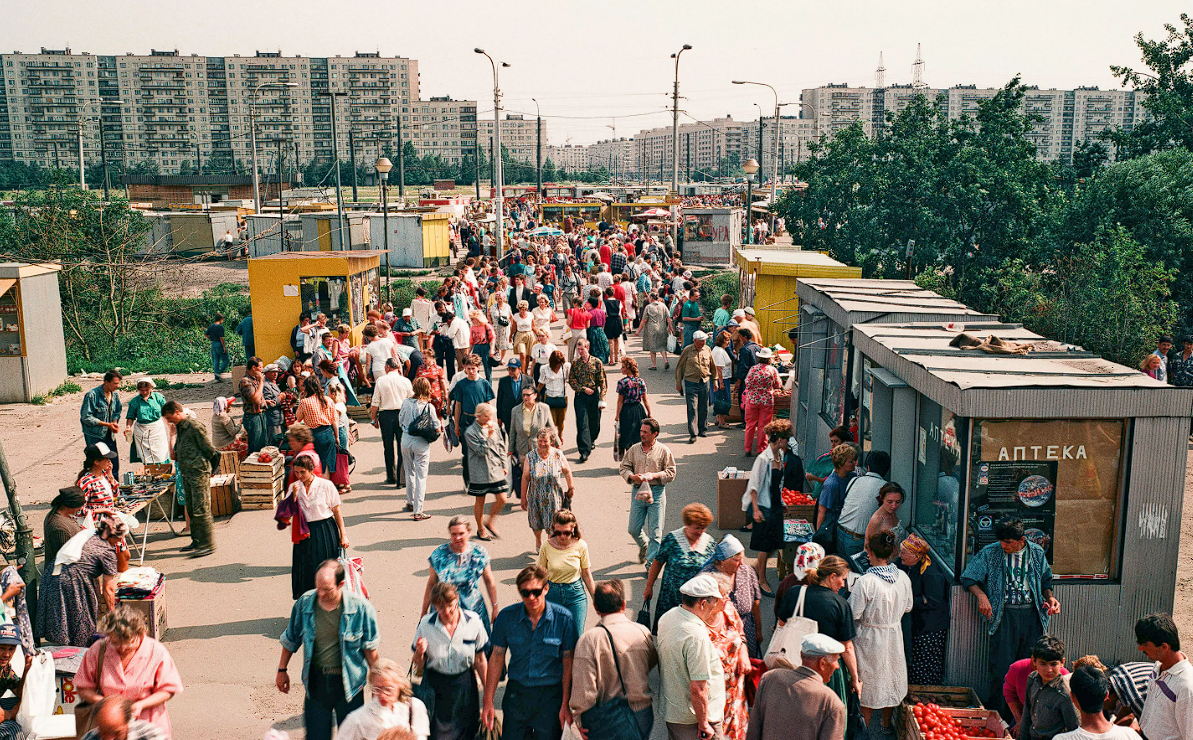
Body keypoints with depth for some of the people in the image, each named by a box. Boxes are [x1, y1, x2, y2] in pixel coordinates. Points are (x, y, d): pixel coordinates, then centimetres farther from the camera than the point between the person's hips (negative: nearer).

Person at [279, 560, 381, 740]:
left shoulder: (360, 606, -15)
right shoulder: (305, 602, -9)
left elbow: (370, 646, -2)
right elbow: (290, 639, 9)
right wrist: (282, 669, 15)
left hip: (348, 682, -2)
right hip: (316, 680, 2)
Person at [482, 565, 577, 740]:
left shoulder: (563, 618, -9)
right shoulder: (506, 617, -5)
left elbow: (568, 663, -5)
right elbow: (497, 658, 1)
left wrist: (565, 704, -7)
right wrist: (488, 702, 0)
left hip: (550, 695, -1)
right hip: (516, 693, 1)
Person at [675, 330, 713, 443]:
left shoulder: (707, 350, 5)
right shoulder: (687, 350, -5)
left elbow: (712, 366, 17)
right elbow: (679, 367, 2)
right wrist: (678, 383, 2)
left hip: (704, 383, 4)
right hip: (691, 383, -4)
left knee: (703, 408, 10)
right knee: (692, 408, -6)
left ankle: (701, 429, 27)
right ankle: (693, 433, -3)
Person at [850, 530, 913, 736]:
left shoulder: (865, 582, -26)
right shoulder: (903, 577, -9)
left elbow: (853, 614, -20)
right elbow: (907, 607, 4)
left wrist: (852, 593, -4)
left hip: (869, 638, -5)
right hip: (894, 636, 5)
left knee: (867, 683, 11)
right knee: (889, 680, 21)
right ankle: (886, 725, 38)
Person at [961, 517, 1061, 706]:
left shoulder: (1037, 552, 9)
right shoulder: (990, 552, 2)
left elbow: (1046, 580, 24)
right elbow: (968, 577, 5)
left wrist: (1050, 597, 5)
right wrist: (981, 595, -11)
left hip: (1032, 613, 2)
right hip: (1004, 614, -2)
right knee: (1001, 666, -6)